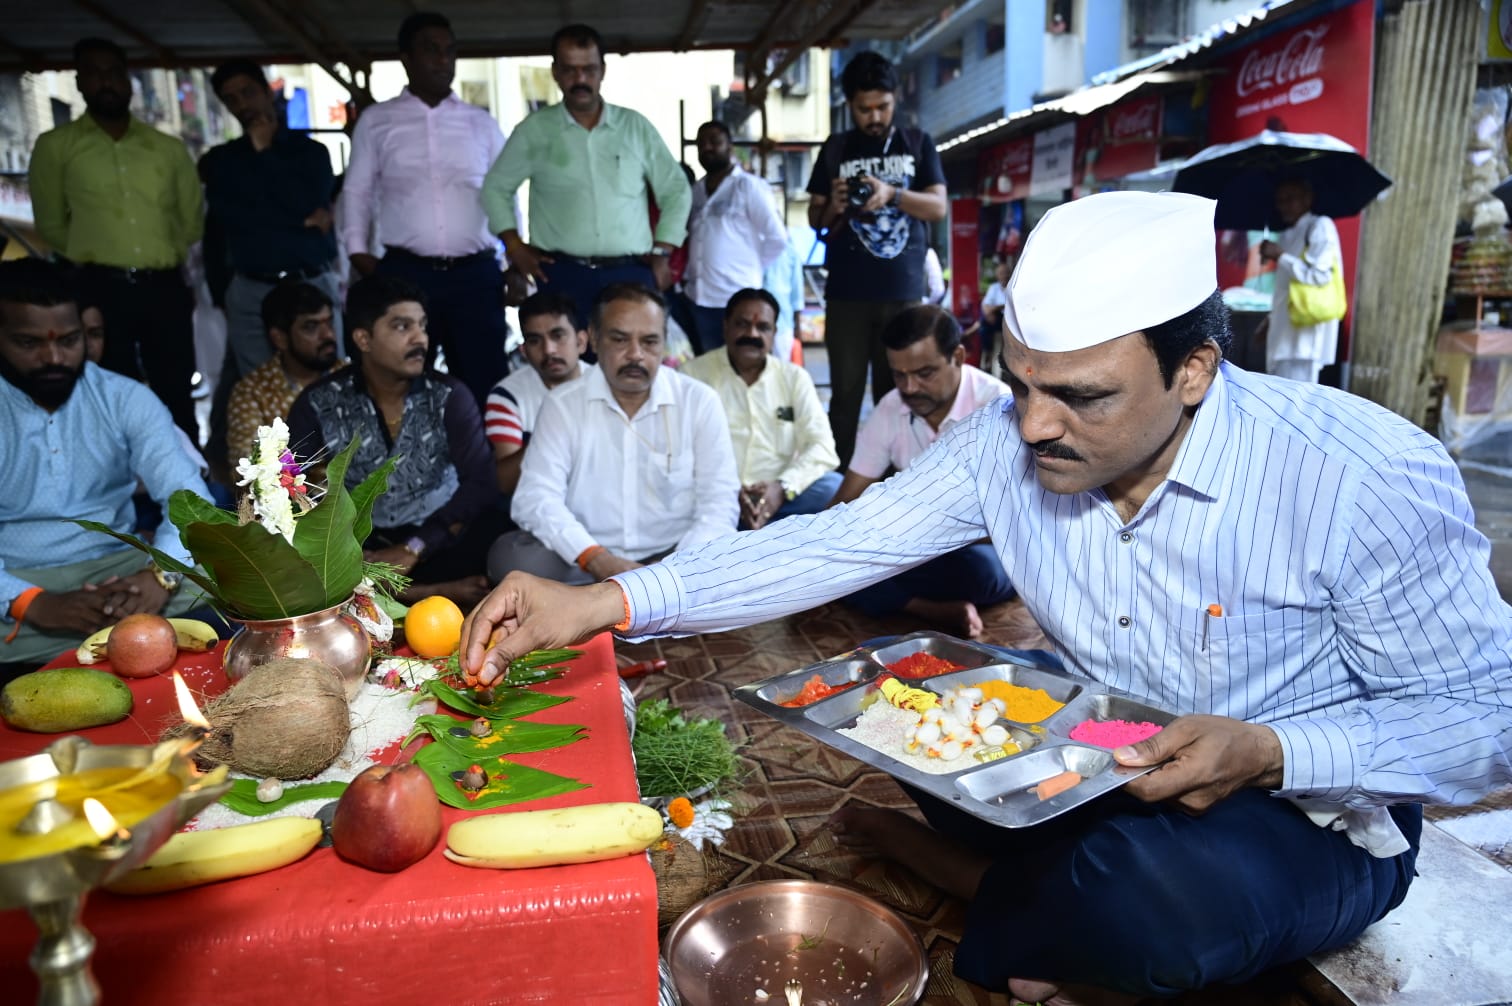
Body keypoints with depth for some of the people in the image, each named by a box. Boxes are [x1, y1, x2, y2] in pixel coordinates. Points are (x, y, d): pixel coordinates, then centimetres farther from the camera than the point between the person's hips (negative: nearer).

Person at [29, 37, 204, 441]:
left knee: (176, 399, 4)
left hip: (164, 288, 2)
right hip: (101, 290, -1)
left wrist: (160, 253, 12)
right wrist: (93, 255, 11)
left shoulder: (169, 148, 12)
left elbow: (192, 220, 17)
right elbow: (51, 224, 9)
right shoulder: (55, 146, 6)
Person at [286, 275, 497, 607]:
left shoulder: (449, 396, -3)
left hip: (439, 541, -2)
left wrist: (413, 548, -19)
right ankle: (437, 592, -20)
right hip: (364, 543, 2)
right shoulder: (319, 404, -1)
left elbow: (479, 483, -10)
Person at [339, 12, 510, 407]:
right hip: (404, 271, 0)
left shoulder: (481, 122, 13)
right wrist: (357, 251, 0)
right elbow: (356, 191, 13)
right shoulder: (376, 120, 11)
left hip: (475, 272, 1)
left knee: (485, 380, 1)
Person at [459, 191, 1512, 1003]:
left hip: (1308, 810, -3)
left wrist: (1270, 753, -35)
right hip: (1107, 762, 4)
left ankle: (939, 863, -4)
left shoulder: (1369, 479, -26)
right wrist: (607, 601, -28)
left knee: (1173, 893, -35)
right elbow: (841, 544, -18)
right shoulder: (1007, 442, -15)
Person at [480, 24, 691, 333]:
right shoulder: (534, 130, 7)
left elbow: (676, 190, 15)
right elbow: (495, 187, 17)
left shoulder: (636, 126, 9)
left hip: (631, 275, 1)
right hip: (562, 276, 0)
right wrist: (515, 247, 7)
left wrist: (662, 253, 7)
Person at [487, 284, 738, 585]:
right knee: (510, 555, -27)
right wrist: (597, 559, -27)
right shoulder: (562, 405, 0)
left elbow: (720, 502, -4)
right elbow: (535, 497, -10)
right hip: (585, 564, 1)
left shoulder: (700, 402, -1)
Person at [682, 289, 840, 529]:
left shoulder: (795, 377, 11)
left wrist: (782, 487, -18)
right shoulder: (694, 374, 6)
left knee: (836, 488, -25)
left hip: (780, 495, 3)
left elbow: (822, 446, 1)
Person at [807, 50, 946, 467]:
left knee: (897, 393, 2)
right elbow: (814, 218, 11)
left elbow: (938, 206, 1)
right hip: (847, 292, 0)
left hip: (903, 291, 0)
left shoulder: (918, 144, 11)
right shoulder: (836, 148, 12)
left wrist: (892, 194, -17)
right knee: (846, 392, -1)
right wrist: (833, 208, -13)